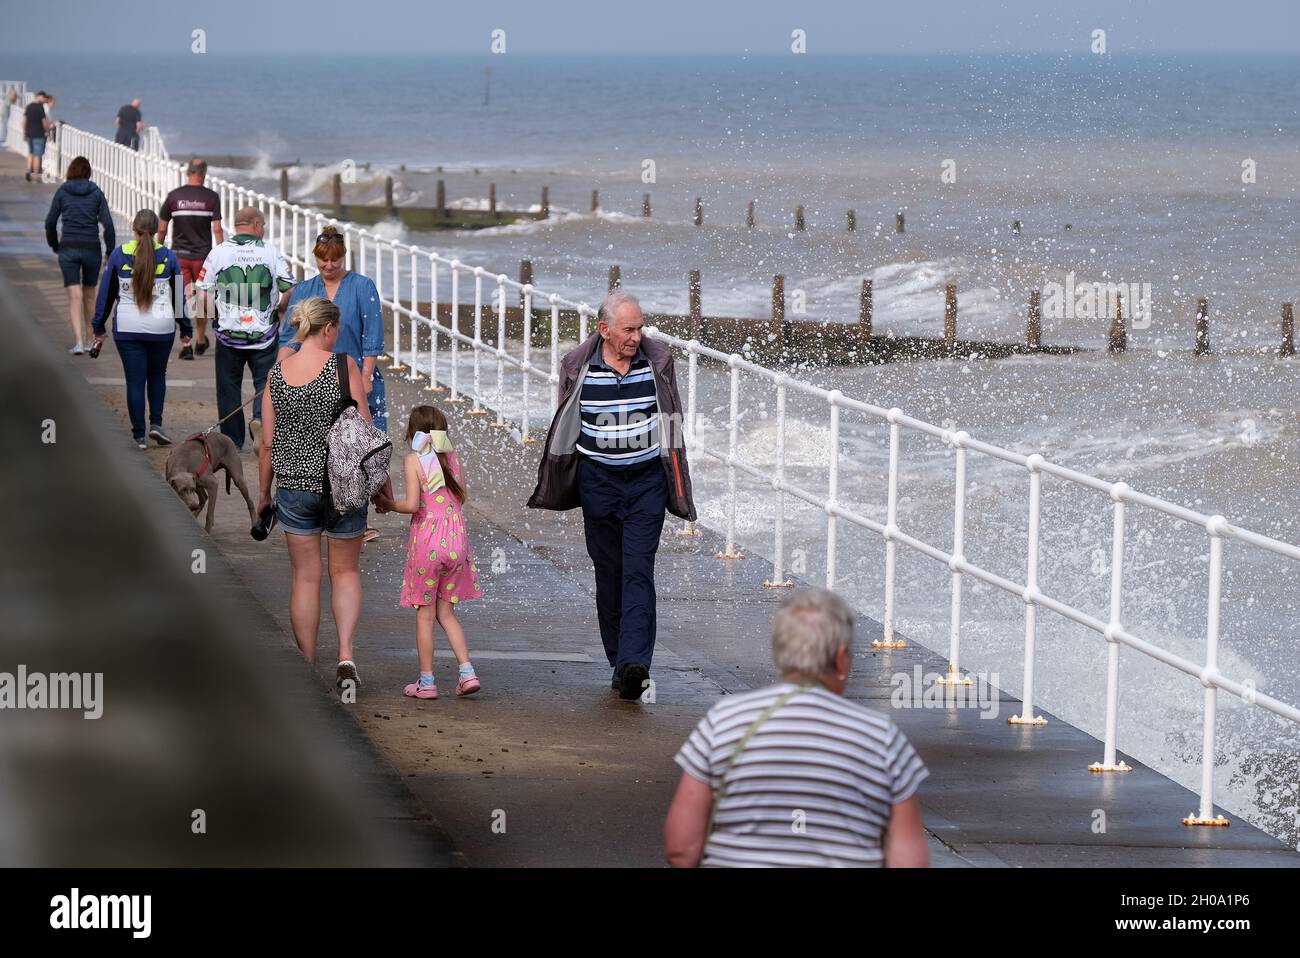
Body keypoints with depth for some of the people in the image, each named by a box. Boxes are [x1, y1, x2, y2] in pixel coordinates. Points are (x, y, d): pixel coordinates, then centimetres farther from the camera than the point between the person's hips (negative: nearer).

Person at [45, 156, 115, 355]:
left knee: (75, 296, -4)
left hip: (68, 249, -1)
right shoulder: (96, 192, 2)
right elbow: (107, 223, -5)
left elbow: (50, 222, 3)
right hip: (92, 248, 1)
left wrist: (54, 245, 19)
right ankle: (89, 339, 27)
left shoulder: (62, 191, 2)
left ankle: (79, 342, -17)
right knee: (89, 294, 18)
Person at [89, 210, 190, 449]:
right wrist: (185, 329, 14)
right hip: (162, 328, 1)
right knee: (157, 375, 21)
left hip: (127, 329, -1)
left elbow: (106, 294, 3)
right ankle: (156, 423, 9)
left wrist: (99, 328, 12)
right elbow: (180, 295, 4)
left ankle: (139, 436, 4)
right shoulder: (168, 256, -2)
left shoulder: (119, 255, -3)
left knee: (135, 380, 5)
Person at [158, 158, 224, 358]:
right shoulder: (211, 197, -5)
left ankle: (186, 344, -10)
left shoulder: (174, 196, -2)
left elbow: (161, 229, 1)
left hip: (179, 256, 0)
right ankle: (200, 341, 30)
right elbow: (217, 230, -9)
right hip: (203, 255, 0)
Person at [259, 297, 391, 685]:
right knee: (345, 571, 14)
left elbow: (268, 442, 2)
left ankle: (307, 669, 13)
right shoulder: (343, 365, -9)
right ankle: (345, 654, -4)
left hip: (294, 483, 2)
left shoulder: (277, 372, 0)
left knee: (305, 577, 10)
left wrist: (264, 493, 13)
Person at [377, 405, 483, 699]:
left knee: (424, 614, 5)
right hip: (456, 538, 5)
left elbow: (412, 504, -15)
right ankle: (467, 672, 4)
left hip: (427, 539, -5)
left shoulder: (414, 460, -8)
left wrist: (389, 505, 2)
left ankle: (426, 681, 7)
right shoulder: (452, 457, 6)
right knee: (446, 611, 15)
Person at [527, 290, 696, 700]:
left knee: (638, 571, -11)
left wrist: (677, 486, 10)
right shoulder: (578, 367, -4)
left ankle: (634, 663, -20)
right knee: (608, 573, 5)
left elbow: (671, 424, 10)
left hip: (647, 479, -1)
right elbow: (564, 428, 9)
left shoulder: (658, 362, -2)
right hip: (599, 479, 1)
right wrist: (555, 485, 14)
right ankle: (619, 662, 15)